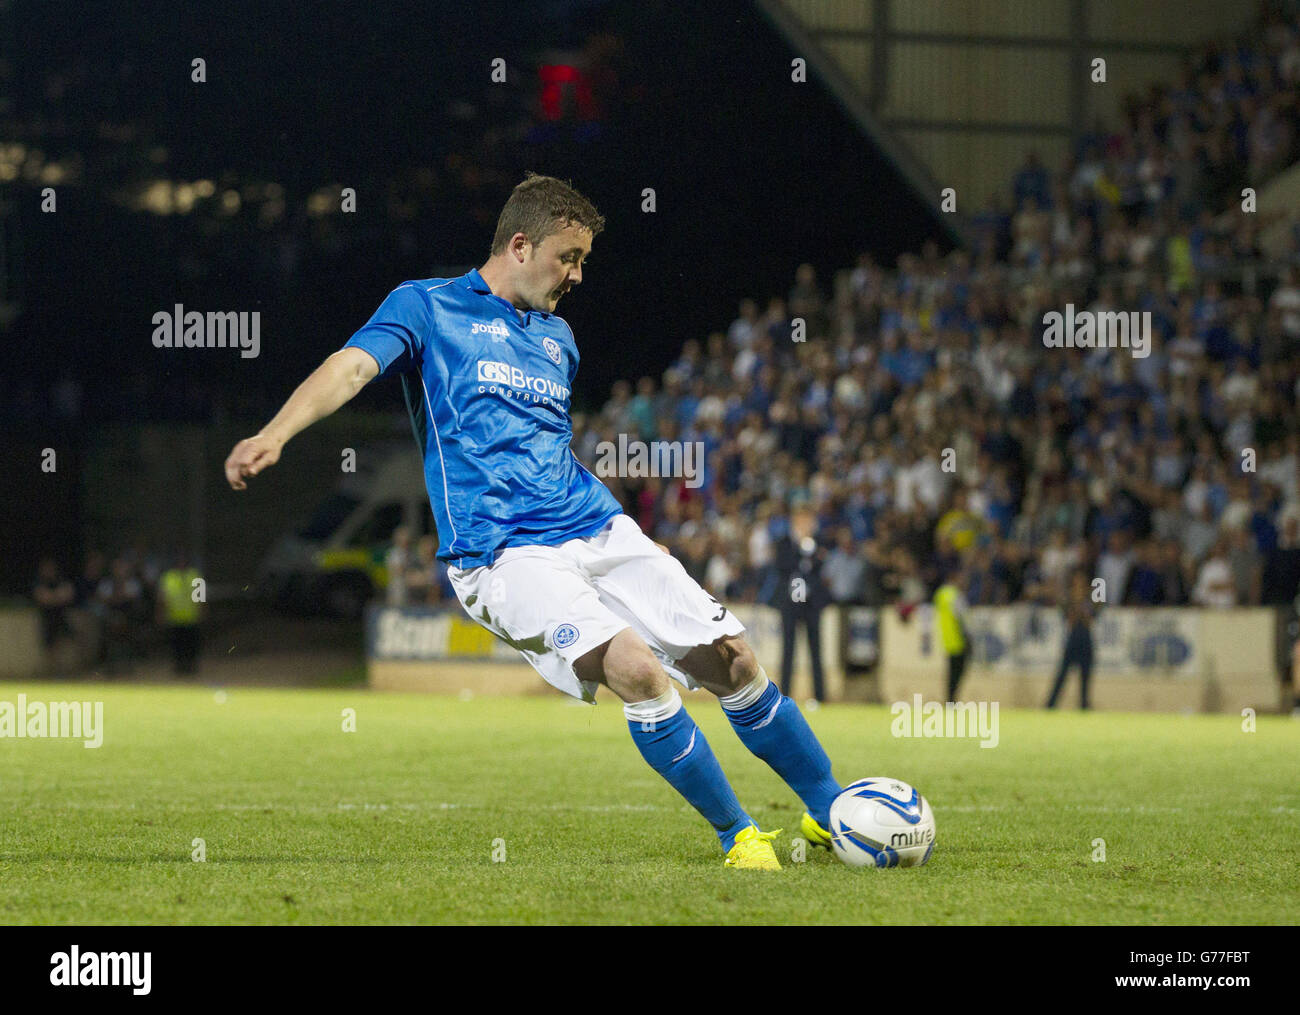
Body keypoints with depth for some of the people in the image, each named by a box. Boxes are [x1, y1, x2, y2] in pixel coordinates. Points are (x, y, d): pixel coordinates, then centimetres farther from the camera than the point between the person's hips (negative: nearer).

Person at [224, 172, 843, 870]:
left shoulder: (558, 337, 22)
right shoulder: (427, 307, 3)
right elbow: (353, 366, -13)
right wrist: (275, 434, -30)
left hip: (599, 530, 7)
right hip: (504, 554, -7)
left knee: (732, 657, -2)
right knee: (635, 668, -27)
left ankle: (831, 812, 17)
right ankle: (738, 836, -14)